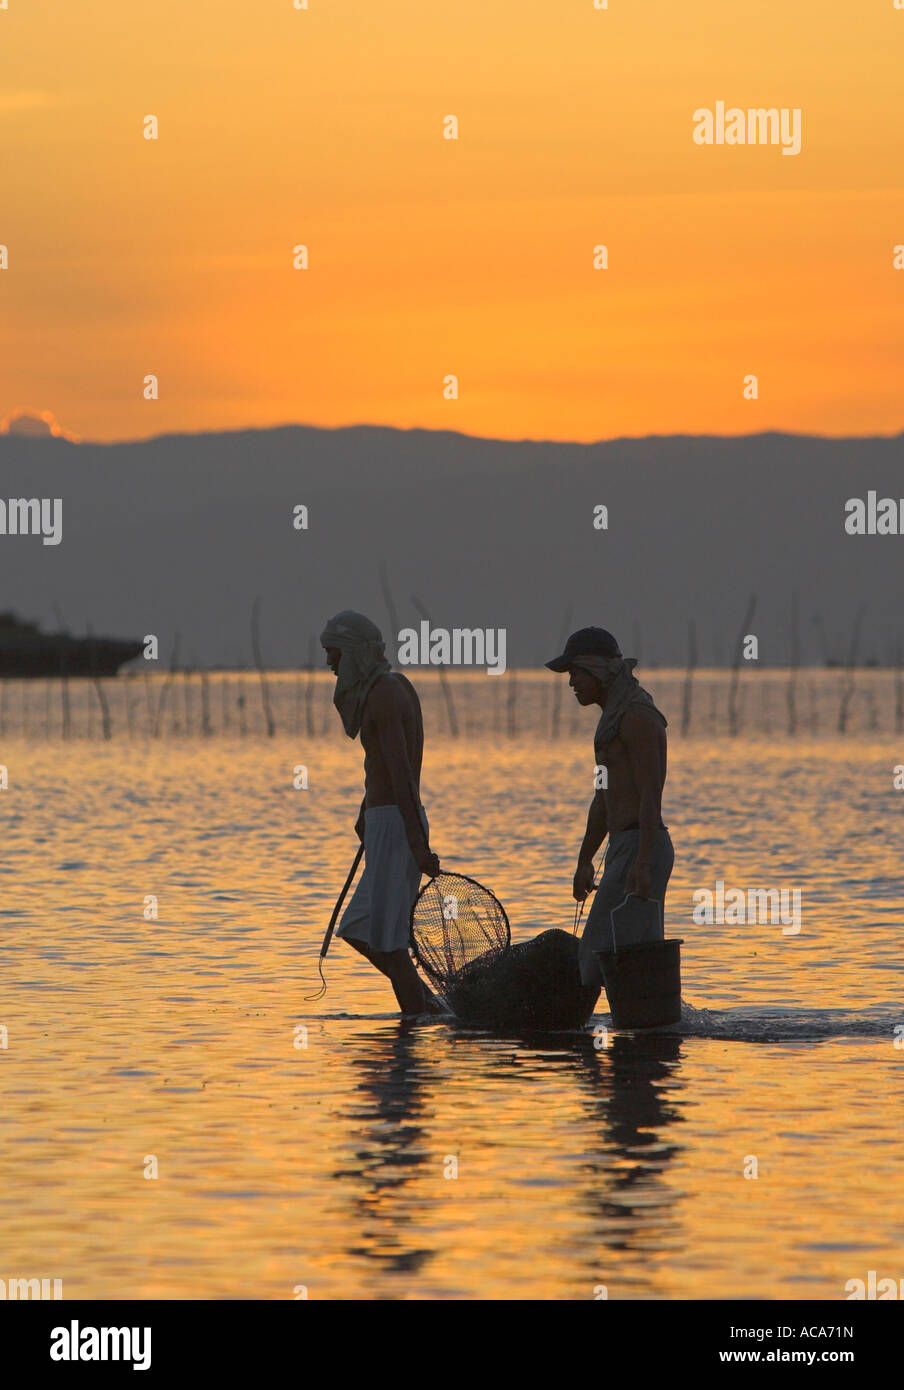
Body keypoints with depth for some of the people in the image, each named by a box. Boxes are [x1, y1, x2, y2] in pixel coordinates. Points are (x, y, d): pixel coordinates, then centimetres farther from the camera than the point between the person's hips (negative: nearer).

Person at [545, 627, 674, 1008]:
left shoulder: (637, 717, -14)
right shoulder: (615, 719, 19)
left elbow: (652, 795, -21)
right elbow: (604, 799, 26)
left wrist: (642, 865, -28)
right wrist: (584, 861, 27)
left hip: (641, 849, -10)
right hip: (625, 852, 10)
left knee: (598, 951, -11)